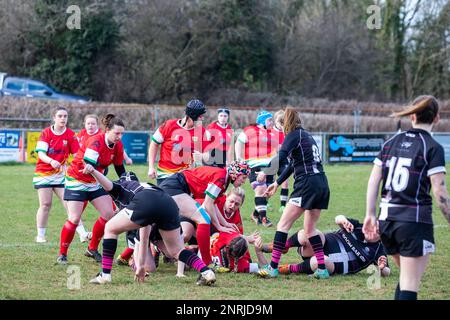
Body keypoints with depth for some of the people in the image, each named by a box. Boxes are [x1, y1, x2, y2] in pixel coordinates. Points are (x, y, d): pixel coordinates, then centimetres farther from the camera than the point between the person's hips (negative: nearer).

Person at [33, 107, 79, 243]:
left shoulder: (71, 135, -2)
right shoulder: (46, 133, -6)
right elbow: (41, 153, -15)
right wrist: (51, 161, -34)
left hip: (61, 173, 1)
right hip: (43, 173, -1)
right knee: (45, 204, -3)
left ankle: (81, 233, -8)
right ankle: (40, 235, 6)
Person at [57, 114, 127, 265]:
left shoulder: (118, 146, -6)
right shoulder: (96, 142, -27)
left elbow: (120, 168, 9)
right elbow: (89, 164, -39)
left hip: (95, 182, 7)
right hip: (76, 181, -7)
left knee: (109, 214, -4)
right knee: (74, 219, -13)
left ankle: (92, 249, 10)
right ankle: (62, 254, 1)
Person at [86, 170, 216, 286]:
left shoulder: (120, 186, 33)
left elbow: (108, 185, 3)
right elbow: (144, 237, 46)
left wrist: (93, 172, -14)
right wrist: (141, 265, 51)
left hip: (146, 203, -6)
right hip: (169, 203, 6)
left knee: (110, 229, 16)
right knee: (177, 250, 22)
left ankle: (105, 275, 11)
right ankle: (206, 272, 3)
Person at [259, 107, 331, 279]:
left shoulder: (294, 136, -5)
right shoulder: (306, 135, 22)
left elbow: (280, 159, -20)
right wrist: (277, 183, 31)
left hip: (307, 184, -9)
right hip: (322, 184, 9)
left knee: (283, 224, -4)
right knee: (310, 229, 16)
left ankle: (273, 267, -7)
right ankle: (322, 269, 11)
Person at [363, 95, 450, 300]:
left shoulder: (392, 142, 10)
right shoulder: (432, 148, -7)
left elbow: (374, 179, 7)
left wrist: (370, 214, 12)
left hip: (386, 221, 6)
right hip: (415, 221, -6)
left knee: (406, 278, 24)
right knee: (409, 286, -4)